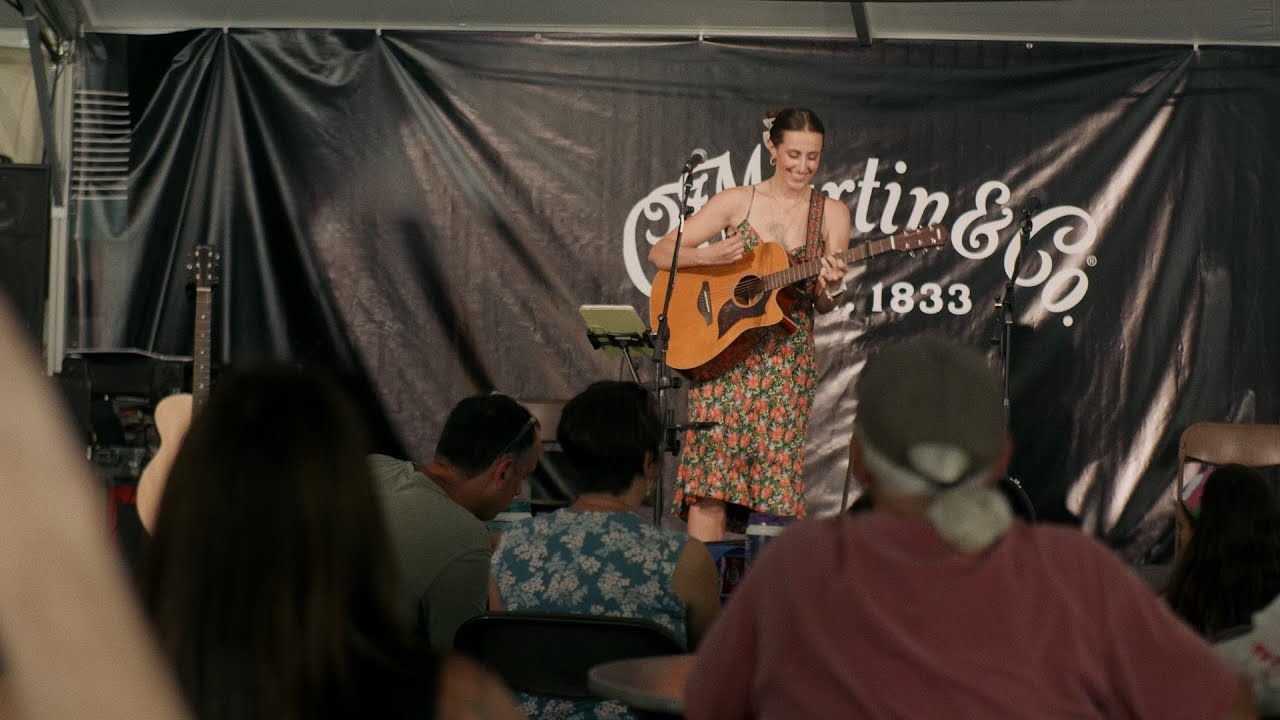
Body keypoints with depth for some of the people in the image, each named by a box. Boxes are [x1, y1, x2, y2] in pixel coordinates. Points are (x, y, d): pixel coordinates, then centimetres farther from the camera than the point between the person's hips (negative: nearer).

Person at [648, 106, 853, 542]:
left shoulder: (831, 214, 6)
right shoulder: (736, 202, 3)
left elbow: (824, 306, 5)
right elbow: (660, 254, 3)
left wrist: (831, 290, -18)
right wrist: (708, 256, -16)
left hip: (787, 362, 1)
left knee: (777, 471, -4)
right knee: (711, 470, -11)